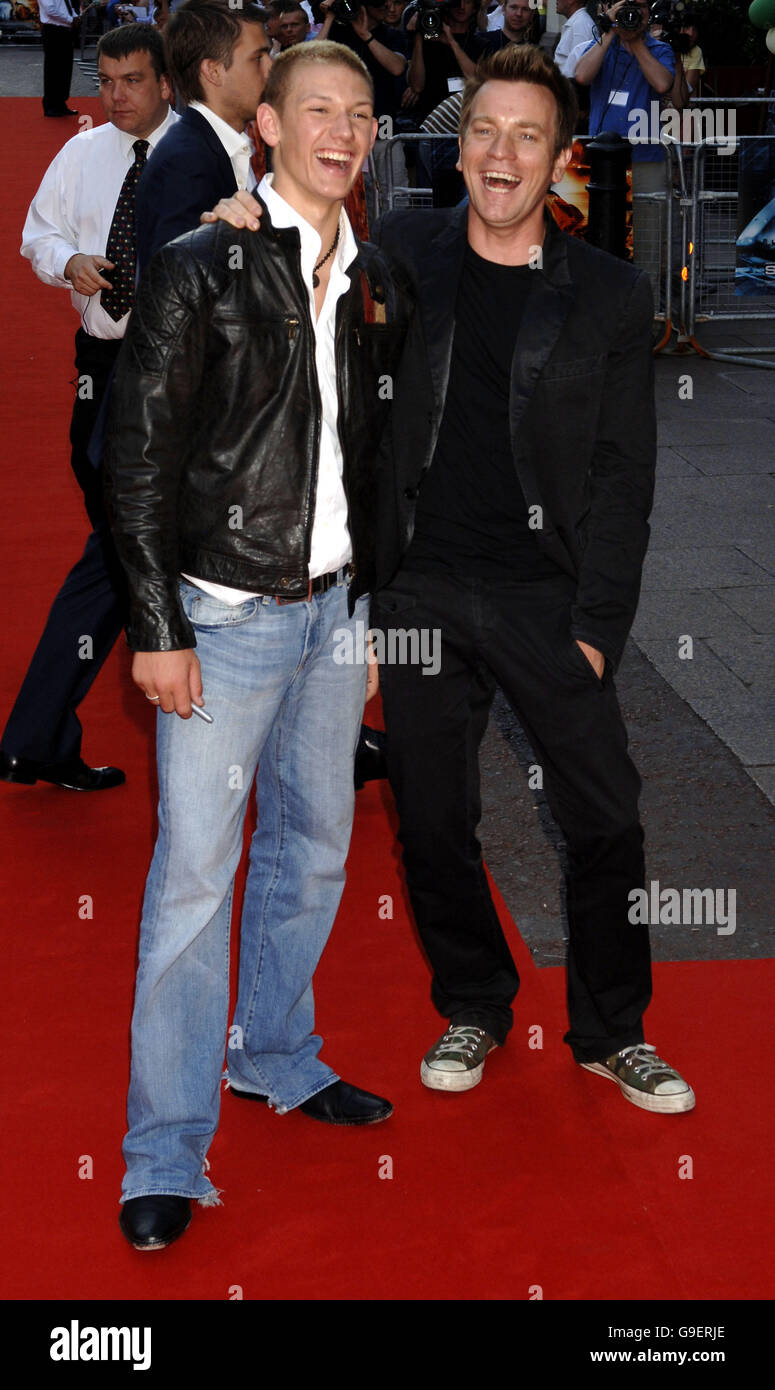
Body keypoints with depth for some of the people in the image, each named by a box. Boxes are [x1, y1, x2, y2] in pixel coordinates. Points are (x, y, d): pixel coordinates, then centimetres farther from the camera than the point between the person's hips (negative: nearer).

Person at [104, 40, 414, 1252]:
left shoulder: (379, 289, 9)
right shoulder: (197, 270, -7)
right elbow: (138, 459, -9)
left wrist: (376, 610, 13)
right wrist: (158, 628, -13)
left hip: (336, 609, 6)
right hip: (228, 614, -6)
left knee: (313, 846, 15)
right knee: (196, 867, -5)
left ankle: (275, 1054, 35)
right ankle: (166, 1153, 2)